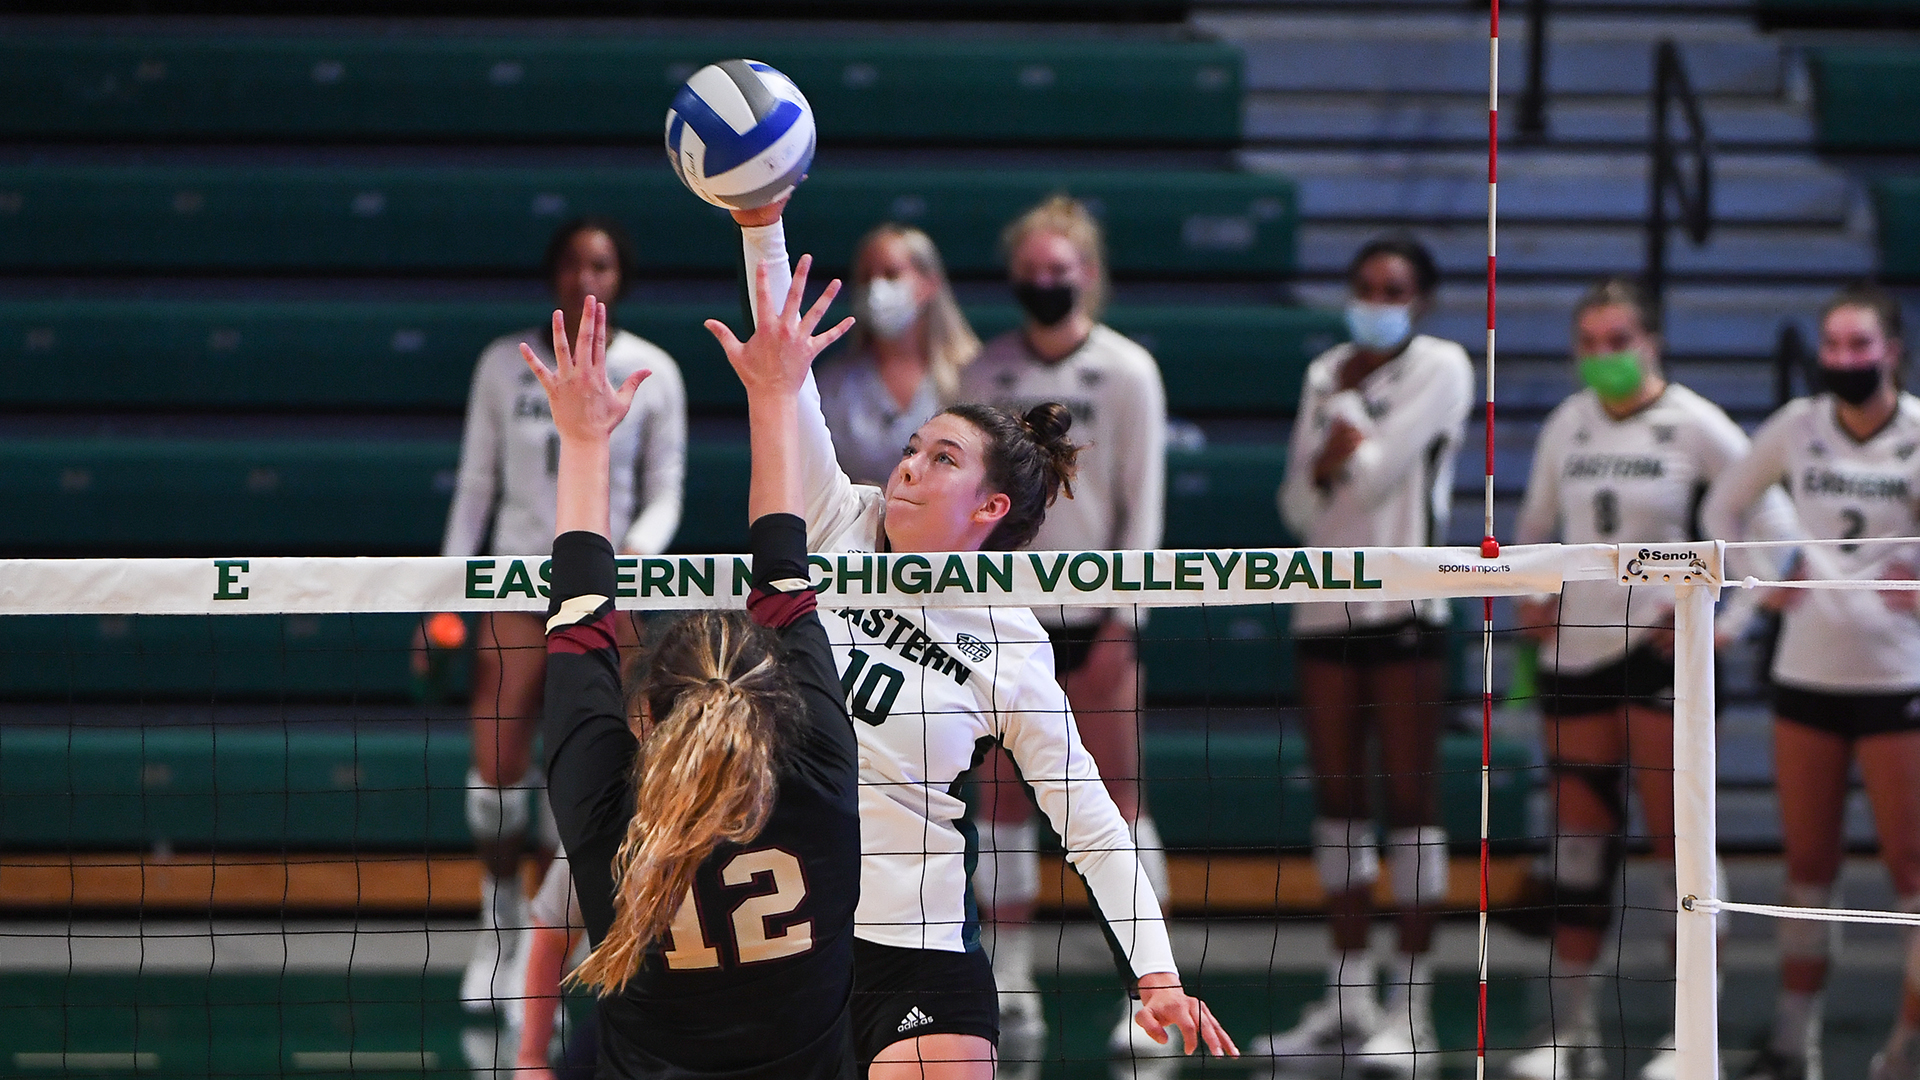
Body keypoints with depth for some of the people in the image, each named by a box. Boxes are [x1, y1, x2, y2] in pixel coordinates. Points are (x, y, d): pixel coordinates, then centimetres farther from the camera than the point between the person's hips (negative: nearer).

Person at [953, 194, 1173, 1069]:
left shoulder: (1126, 371, -1)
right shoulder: (987, 373, 6)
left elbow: (1143, 500, -2)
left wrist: (1122, 613, -8)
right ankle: (1010, 989, 9)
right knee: (1001, 800, 3)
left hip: (1095, 617, -3)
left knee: (1119, 798, -2)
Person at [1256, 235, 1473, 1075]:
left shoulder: (1439, 367, -2)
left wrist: (1347, 412, 3)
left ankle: (1411, 1004, -5)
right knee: (1337, 796, 8)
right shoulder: (1327, 373, 15)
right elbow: (1298, 503, 9)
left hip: (1403, 604, -6)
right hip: (1327, 605, 6)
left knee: (1409, 796, -5)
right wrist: (1326, 466, -10)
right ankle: (1347, 996, 14)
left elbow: (1375, 468, -12)